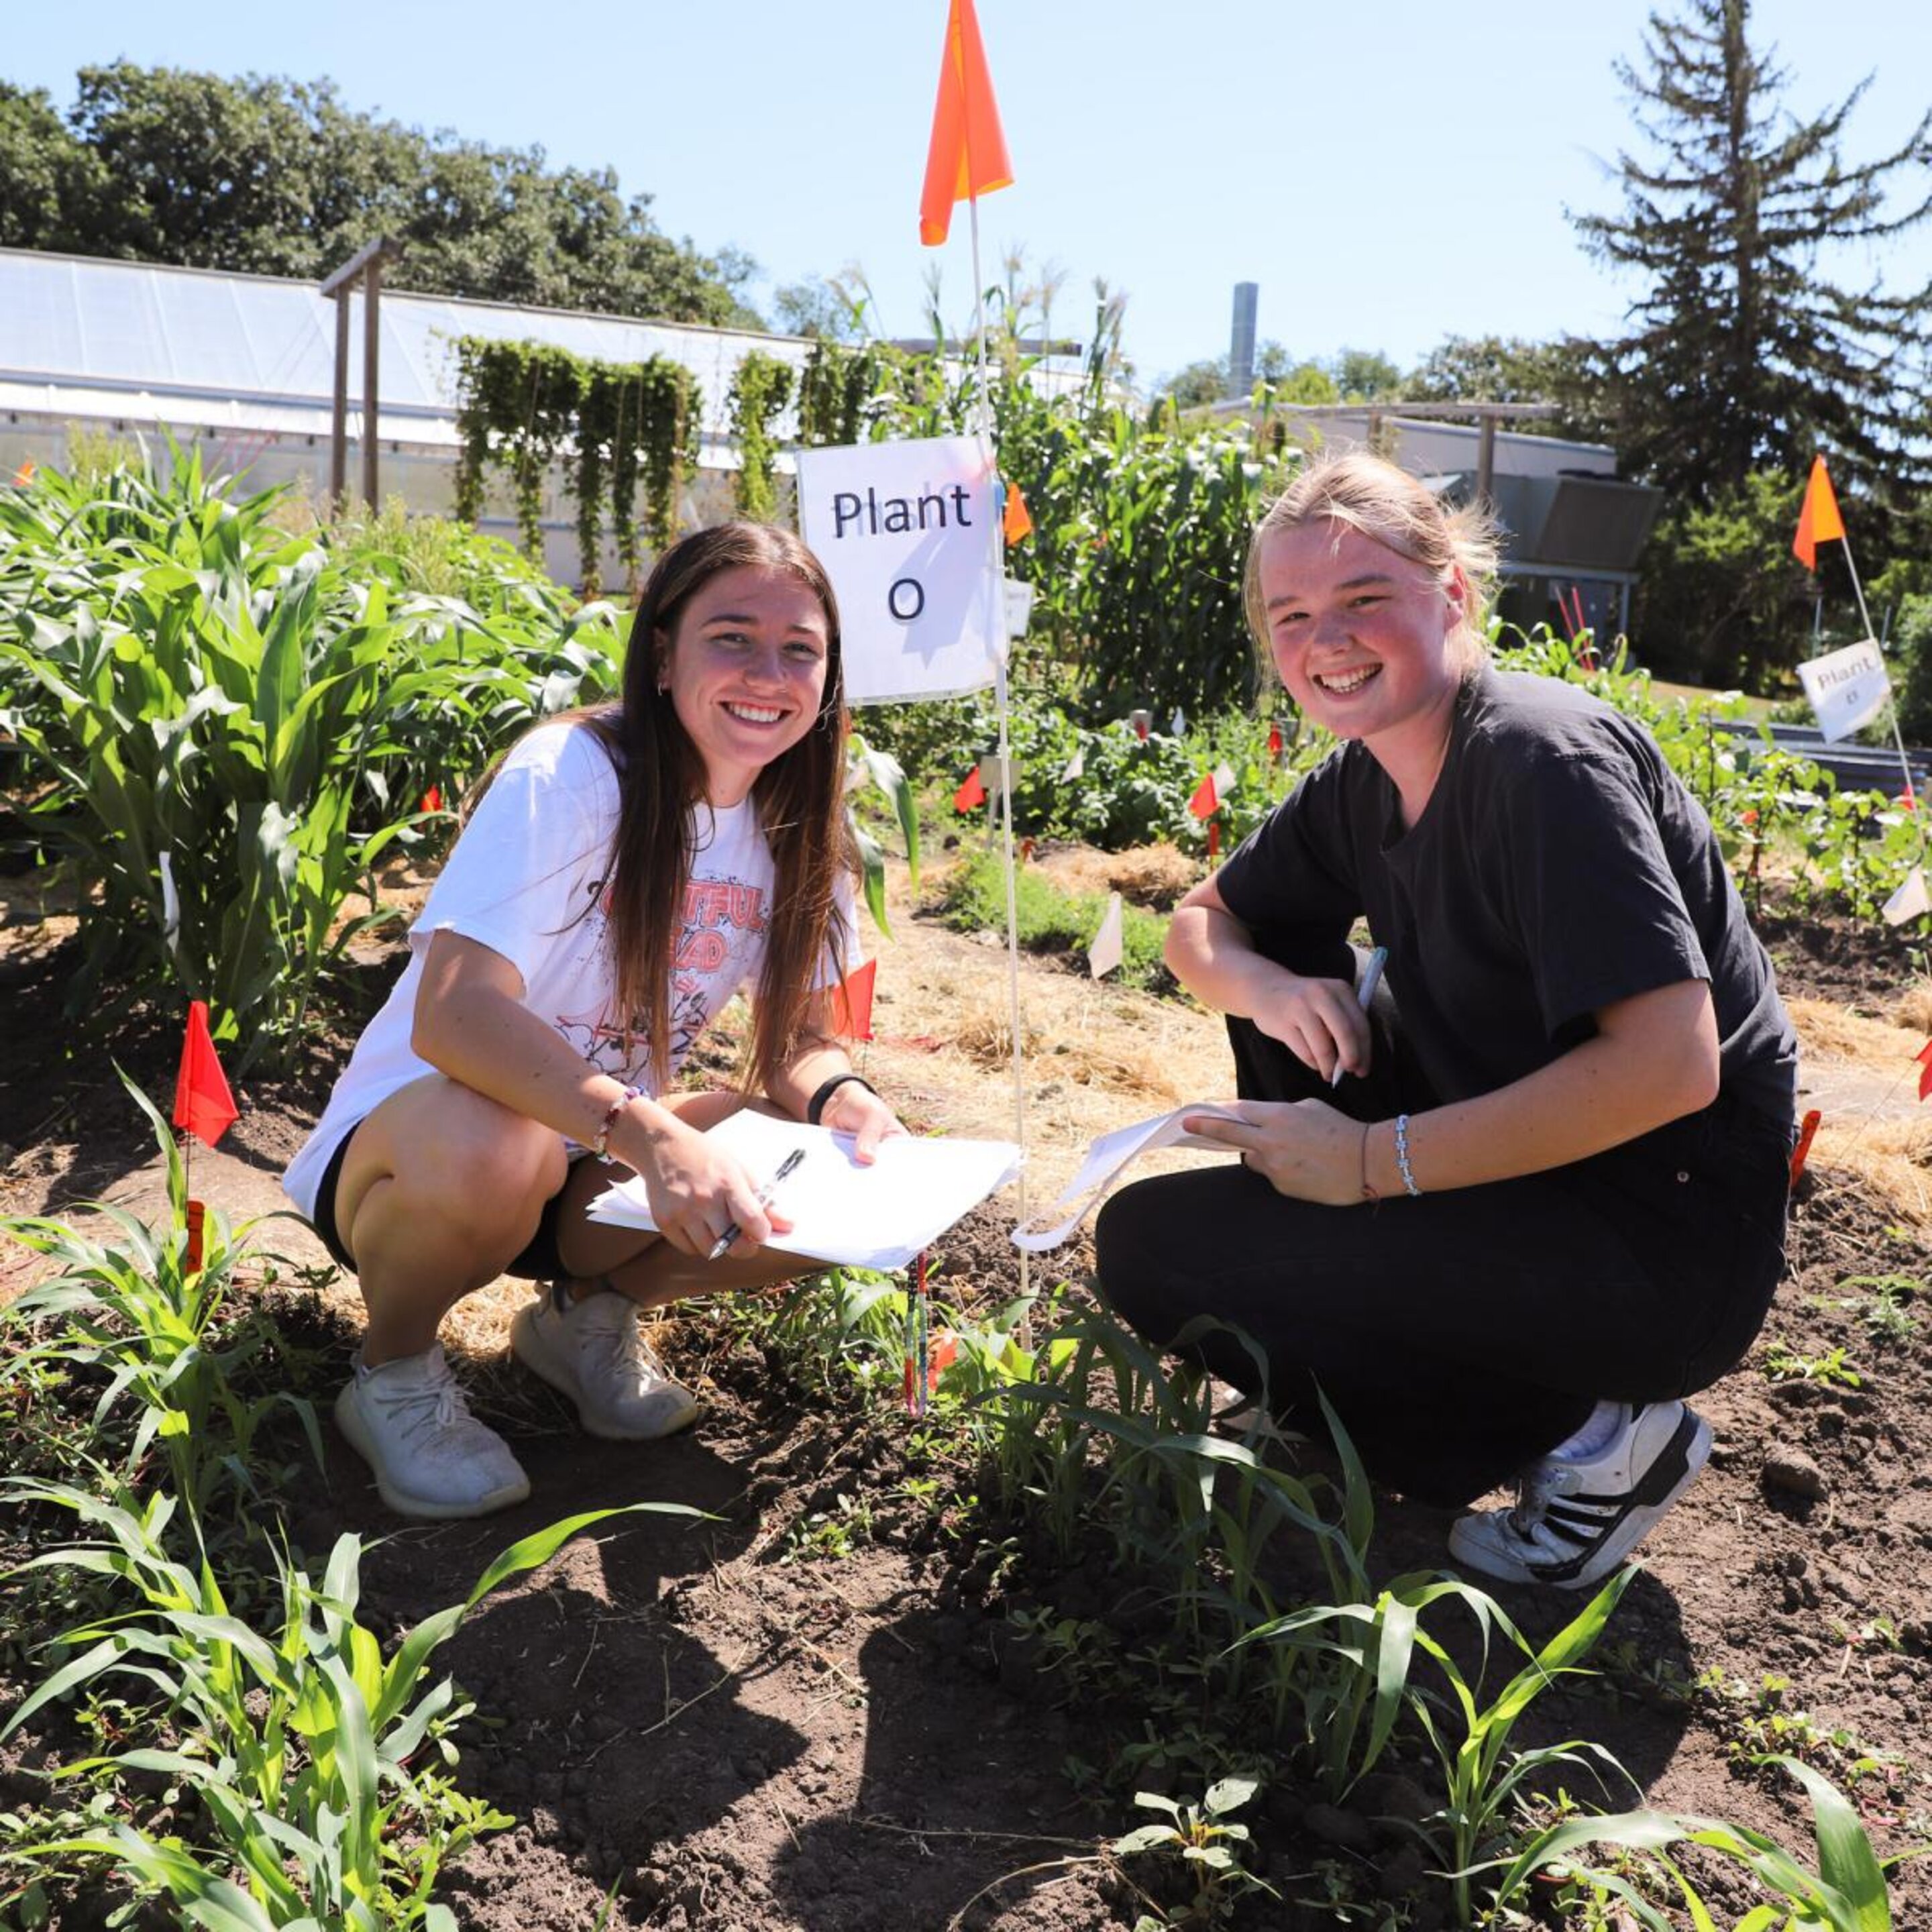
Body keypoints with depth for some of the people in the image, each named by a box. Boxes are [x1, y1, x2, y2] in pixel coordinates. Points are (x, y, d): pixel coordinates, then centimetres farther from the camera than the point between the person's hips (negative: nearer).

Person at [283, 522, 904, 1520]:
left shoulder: (799, 829, -3)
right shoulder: (571, 775, -23)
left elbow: (800, 1033, 2)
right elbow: (449, 1013, -34)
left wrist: (837, 1092, -23)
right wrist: (645, 1132, -48)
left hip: (600, 1174, 6)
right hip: (409, 1145, -5)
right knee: (493, 1146, -40)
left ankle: (588, 1316, 9)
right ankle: (394, 1374, -6)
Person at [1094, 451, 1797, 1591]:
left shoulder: (1543, 759, -20)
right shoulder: (1359, 784, 5)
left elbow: (1669, 1066, -29)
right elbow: (1202, 926, 15)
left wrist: (1376, 1162, -22)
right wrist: (1270, 989, -10)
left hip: (1665, 1242, -8)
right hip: (1528, 1184, 9)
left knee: (1150, 1245, -14)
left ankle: (1574, 1439, -5)